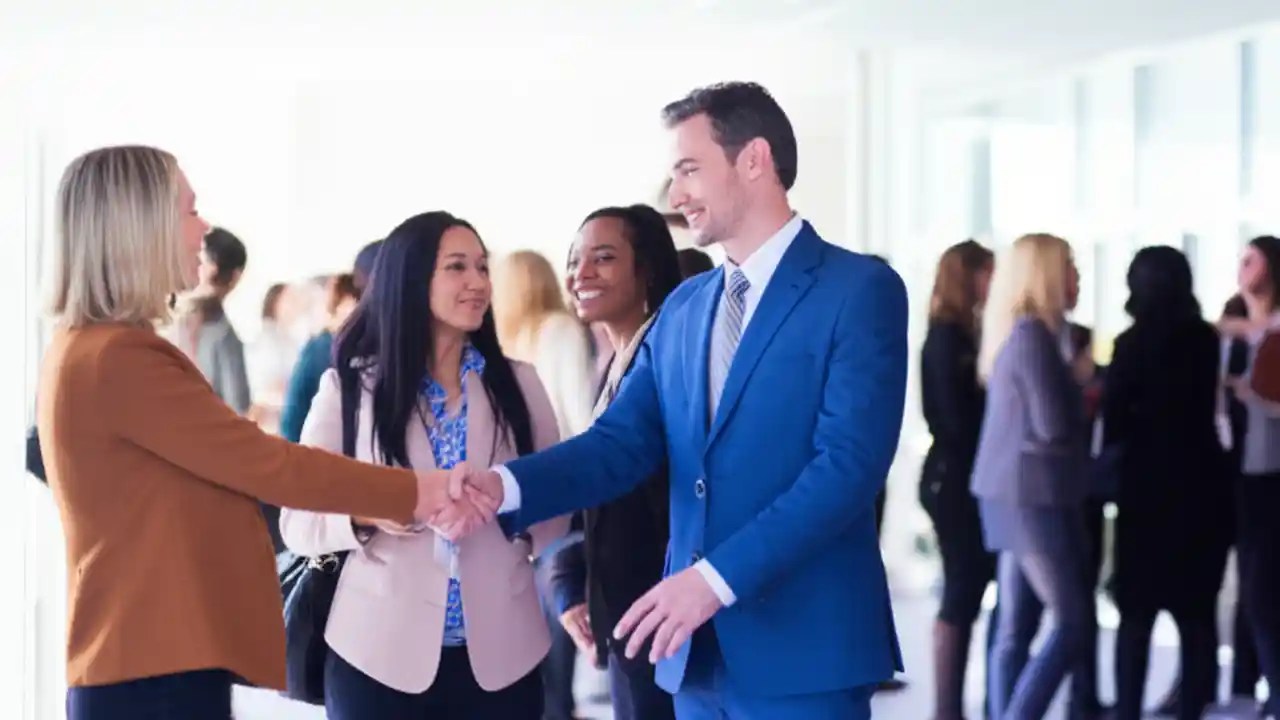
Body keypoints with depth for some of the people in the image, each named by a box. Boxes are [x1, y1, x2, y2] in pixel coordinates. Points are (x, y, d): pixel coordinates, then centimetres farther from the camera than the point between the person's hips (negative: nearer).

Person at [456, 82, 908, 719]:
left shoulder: (860, 289, -7)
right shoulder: (682, 307, 14)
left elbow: (849, 464, -16)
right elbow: (623, 442, 5)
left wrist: (717, 576, -23)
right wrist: (505, 485, -14)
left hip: (803, 643, -6)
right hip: (697, 645, 6)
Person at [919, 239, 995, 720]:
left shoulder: (960, 334, 14)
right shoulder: (948, 337, -13)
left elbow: (973, 408, 11)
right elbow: (958, 418, -18)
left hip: (965, 478, 9)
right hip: (954, 478, -9)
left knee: (968, 588, 10)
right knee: (962, 592, -6)